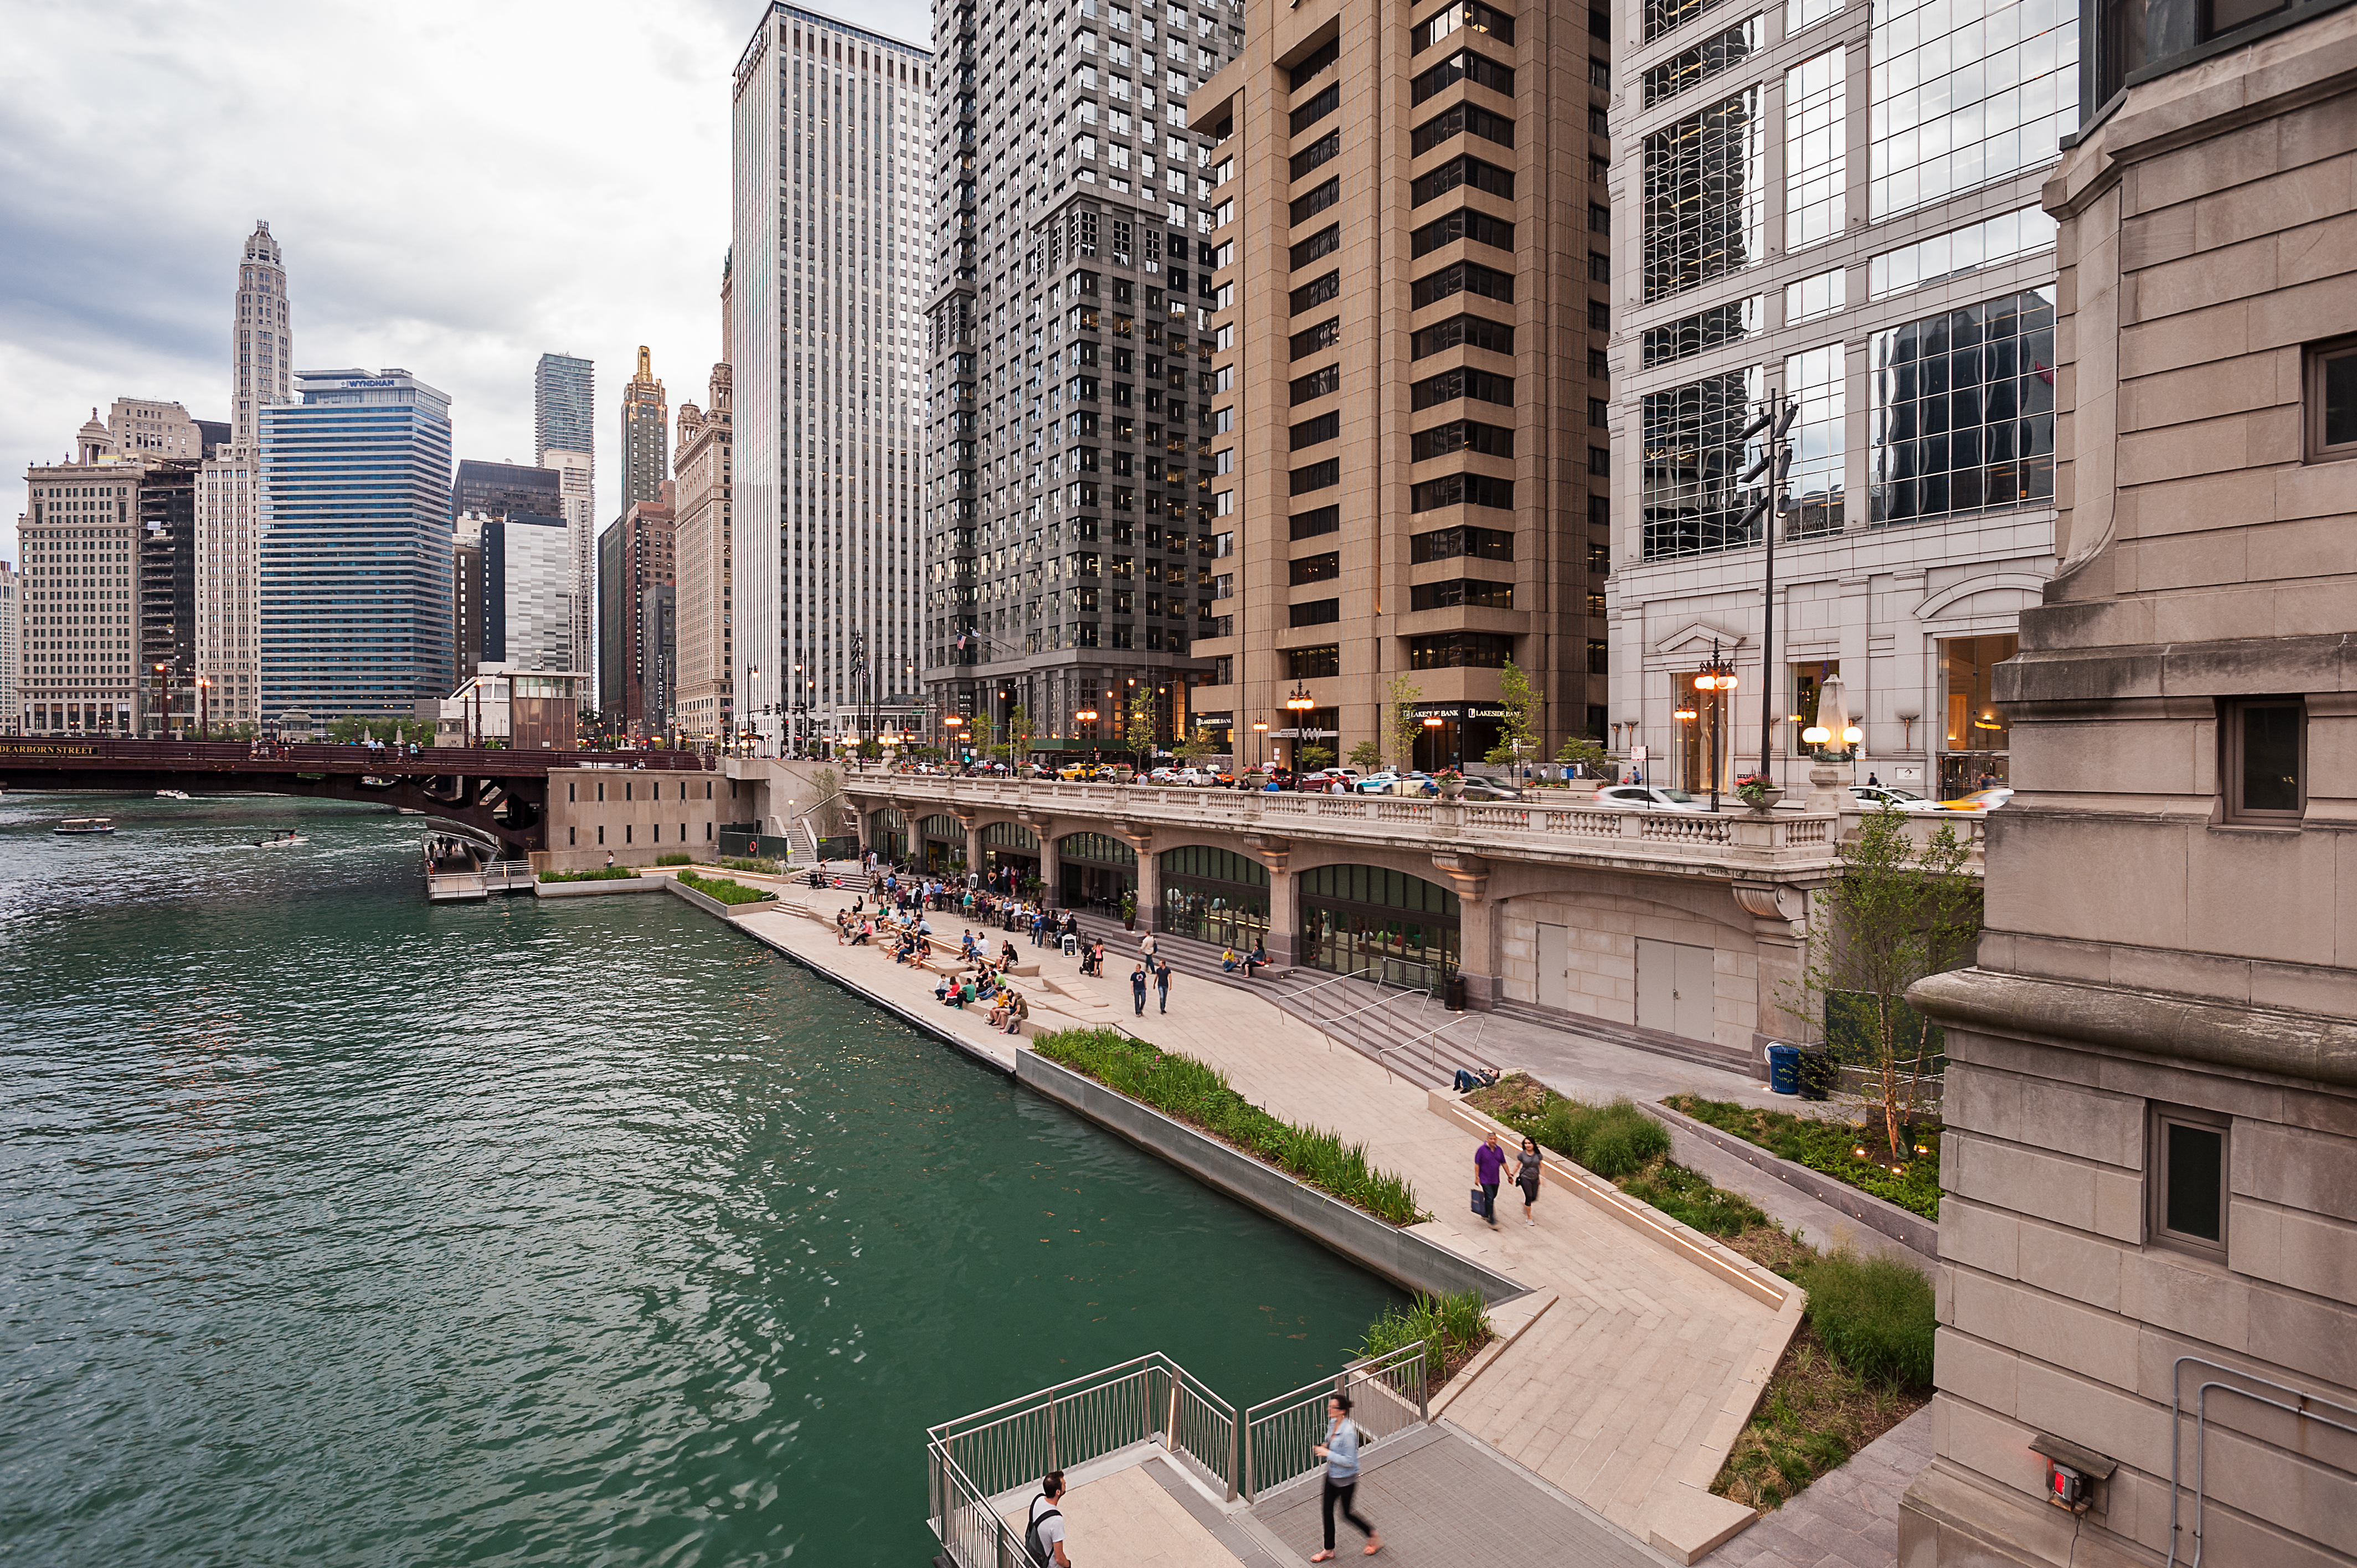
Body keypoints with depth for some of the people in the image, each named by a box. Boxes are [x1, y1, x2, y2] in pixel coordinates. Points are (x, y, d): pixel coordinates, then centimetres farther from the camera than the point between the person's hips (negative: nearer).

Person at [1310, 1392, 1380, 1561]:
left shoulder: (1348, 1432, -33)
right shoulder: (1333, 1423, -6)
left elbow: (1349, 1461, -29)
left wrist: (1328, 1453, -27)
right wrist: (1325, 1446, -6)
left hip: (1346, 1479, -8)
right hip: (1332, 1474, 8)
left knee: (1347, 1513, 12)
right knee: (1327, 1509, 15)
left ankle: (1375, 1538, 37)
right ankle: (1329, 1551, 34)